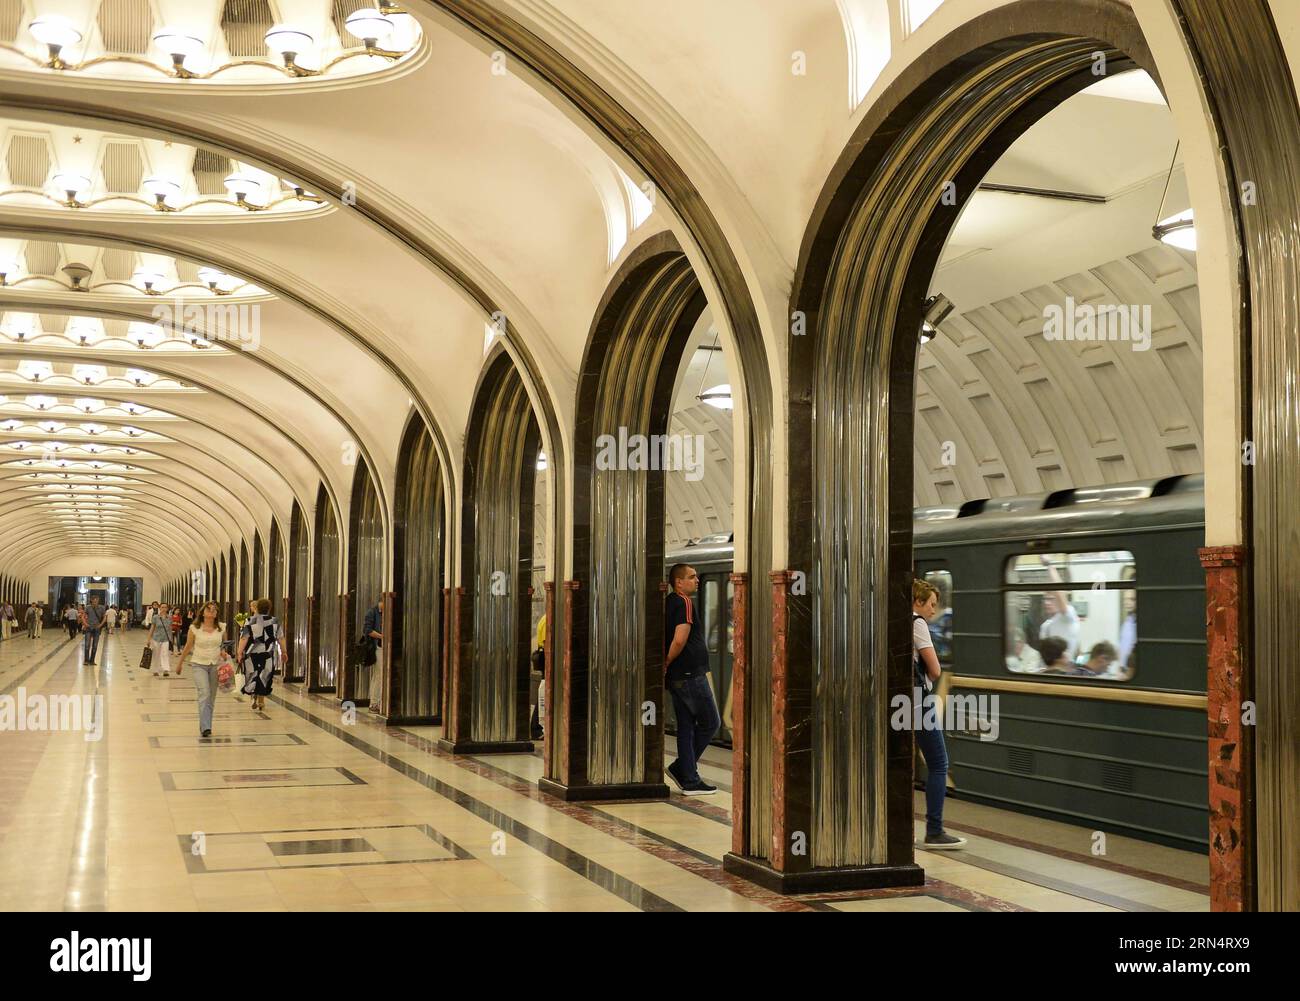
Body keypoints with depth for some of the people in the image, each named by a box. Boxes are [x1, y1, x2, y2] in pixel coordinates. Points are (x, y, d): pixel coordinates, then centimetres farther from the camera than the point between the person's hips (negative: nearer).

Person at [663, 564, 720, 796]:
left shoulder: (668, 603, 14)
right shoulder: (685, 603, -14)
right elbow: (680, 640, -25)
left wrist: (666, 665, 16)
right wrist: (667, 664, -12)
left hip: (676, 677, 9)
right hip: (691, 674, -9)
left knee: (686, 726, 10)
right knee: (710, 723, 2)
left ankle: (690, 781, 12)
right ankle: (681, 768, 3)